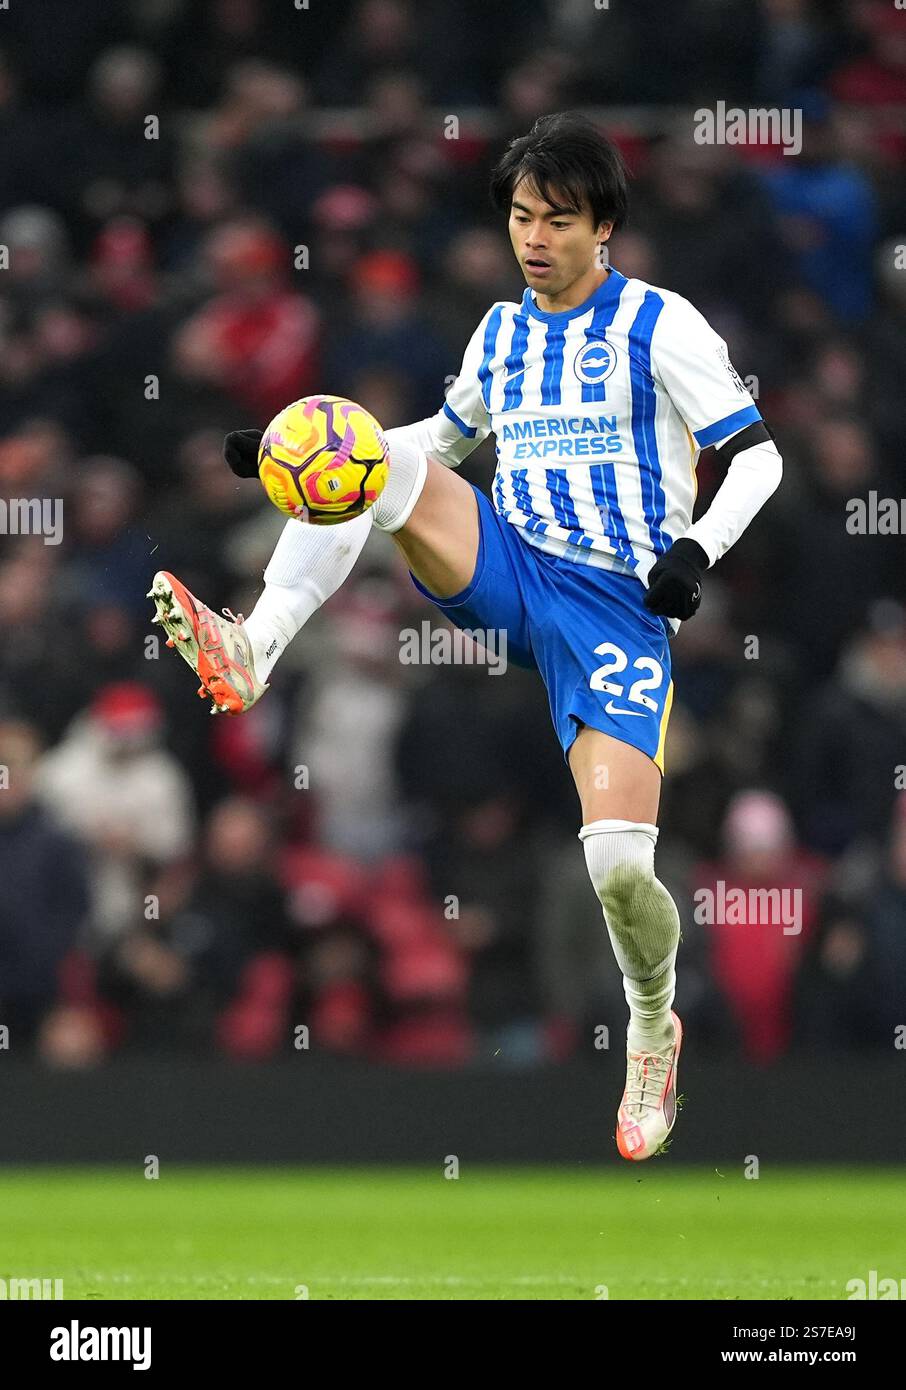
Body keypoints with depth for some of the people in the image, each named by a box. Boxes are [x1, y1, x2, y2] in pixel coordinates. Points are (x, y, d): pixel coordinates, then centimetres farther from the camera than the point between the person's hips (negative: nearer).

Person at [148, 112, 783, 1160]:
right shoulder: (500, 332, 13)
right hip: (507, 575, 5)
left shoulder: (658, 325, -3)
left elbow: (756, 455, -3)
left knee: (618, 863, -20)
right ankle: (251, 652, -30)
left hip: (619, 605, -5)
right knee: (377, 455, -21)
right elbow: (450, 434, 30)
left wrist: (699, 547, -22)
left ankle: (653, 1027, 11)